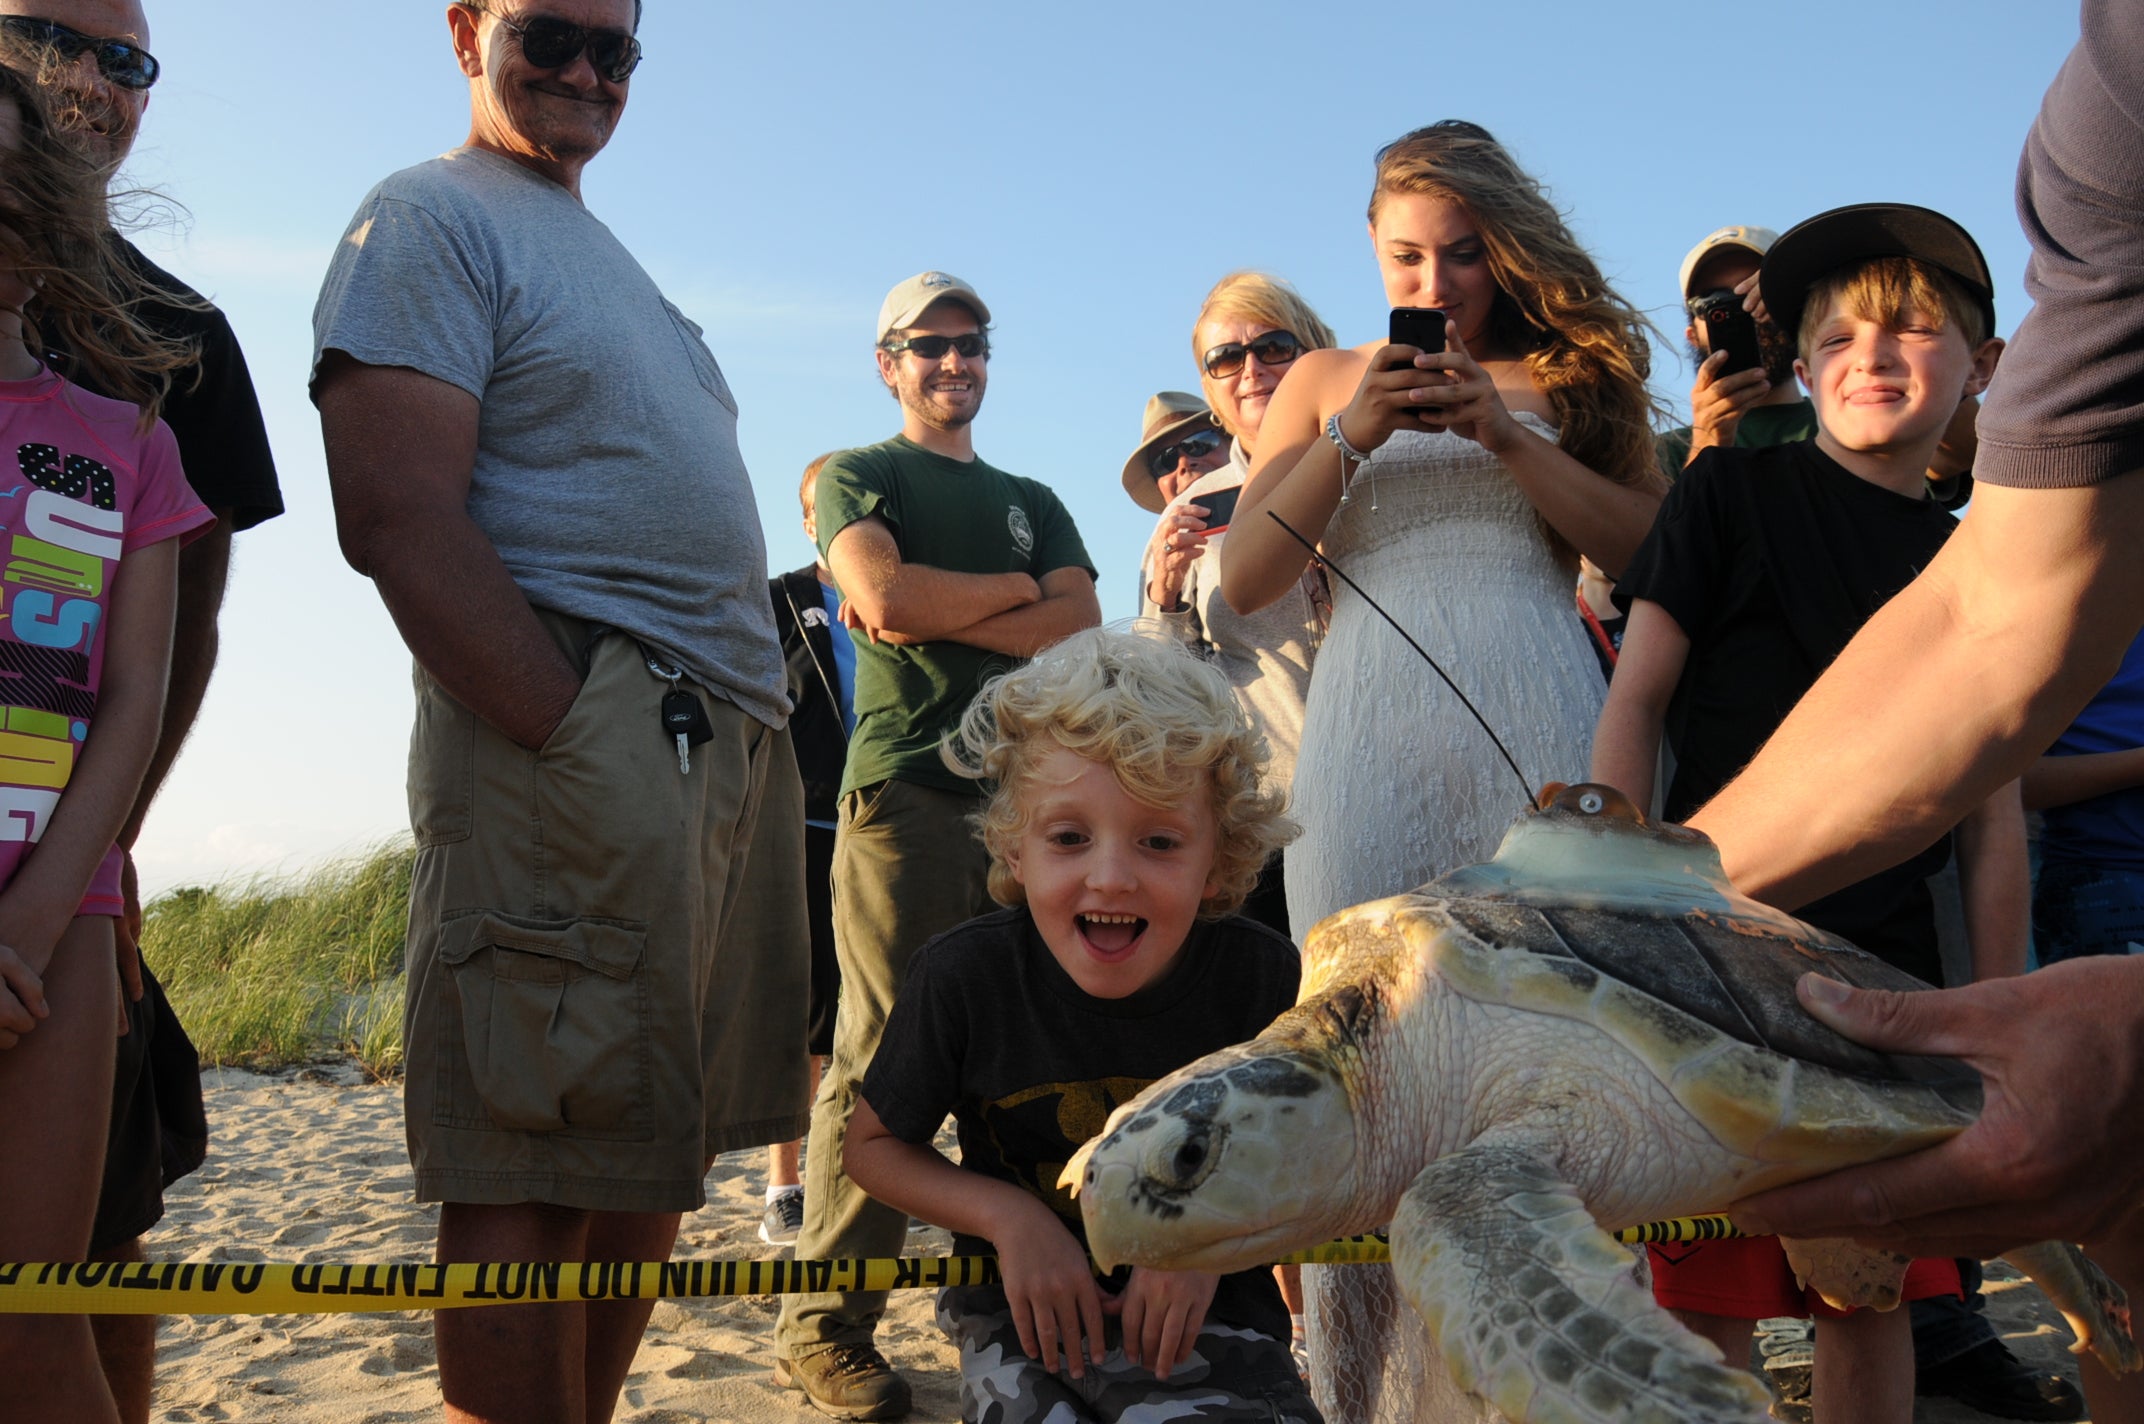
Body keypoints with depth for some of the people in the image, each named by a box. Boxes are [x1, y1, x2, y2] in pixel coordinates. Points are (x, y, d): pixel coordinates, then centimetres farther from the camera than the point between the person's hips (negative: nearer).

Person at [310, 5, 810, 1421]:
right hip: (578, 734, -9)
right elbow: (399, 517, -12)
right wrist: (576, 736, -20)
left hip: (729, 744, 9)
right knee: (537, 1171, -6)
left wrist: (758, 722, 14)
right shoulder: (430, 219, 1)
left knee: (653, 1152, 11)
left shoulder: (603, 252, 27)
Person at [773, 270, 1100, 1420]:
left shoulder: (1031, 500, 26)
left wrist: (939, 613, -3)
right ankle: (828, 1327, 1)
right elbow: (884, 597, -8)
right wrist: (1016, 589, 5)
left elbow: (1081, 629, 8)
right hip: (904, 791, -4)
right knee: (880, 1058, -8)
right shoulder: (855, 475, 13)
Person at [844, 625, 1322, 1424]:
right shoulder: (964, 977, -15)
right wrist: (1011, 1216, -13)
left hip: (1203, 1308, -1)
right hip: (1024, 1315, 1)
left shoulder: (1261, 978, -14)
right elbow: (873, 1144, 1)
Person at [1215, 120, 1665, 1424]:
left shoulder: (1573, 371, 16)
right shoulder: (1326, 380, 17)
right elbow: (1246, 579, 9)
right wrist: (1351, 439, -3)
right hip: (1372, 728, 0)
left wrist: (1509, 437, -5)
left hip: (1539, 726, 0)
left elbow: (1654, 548, 5)